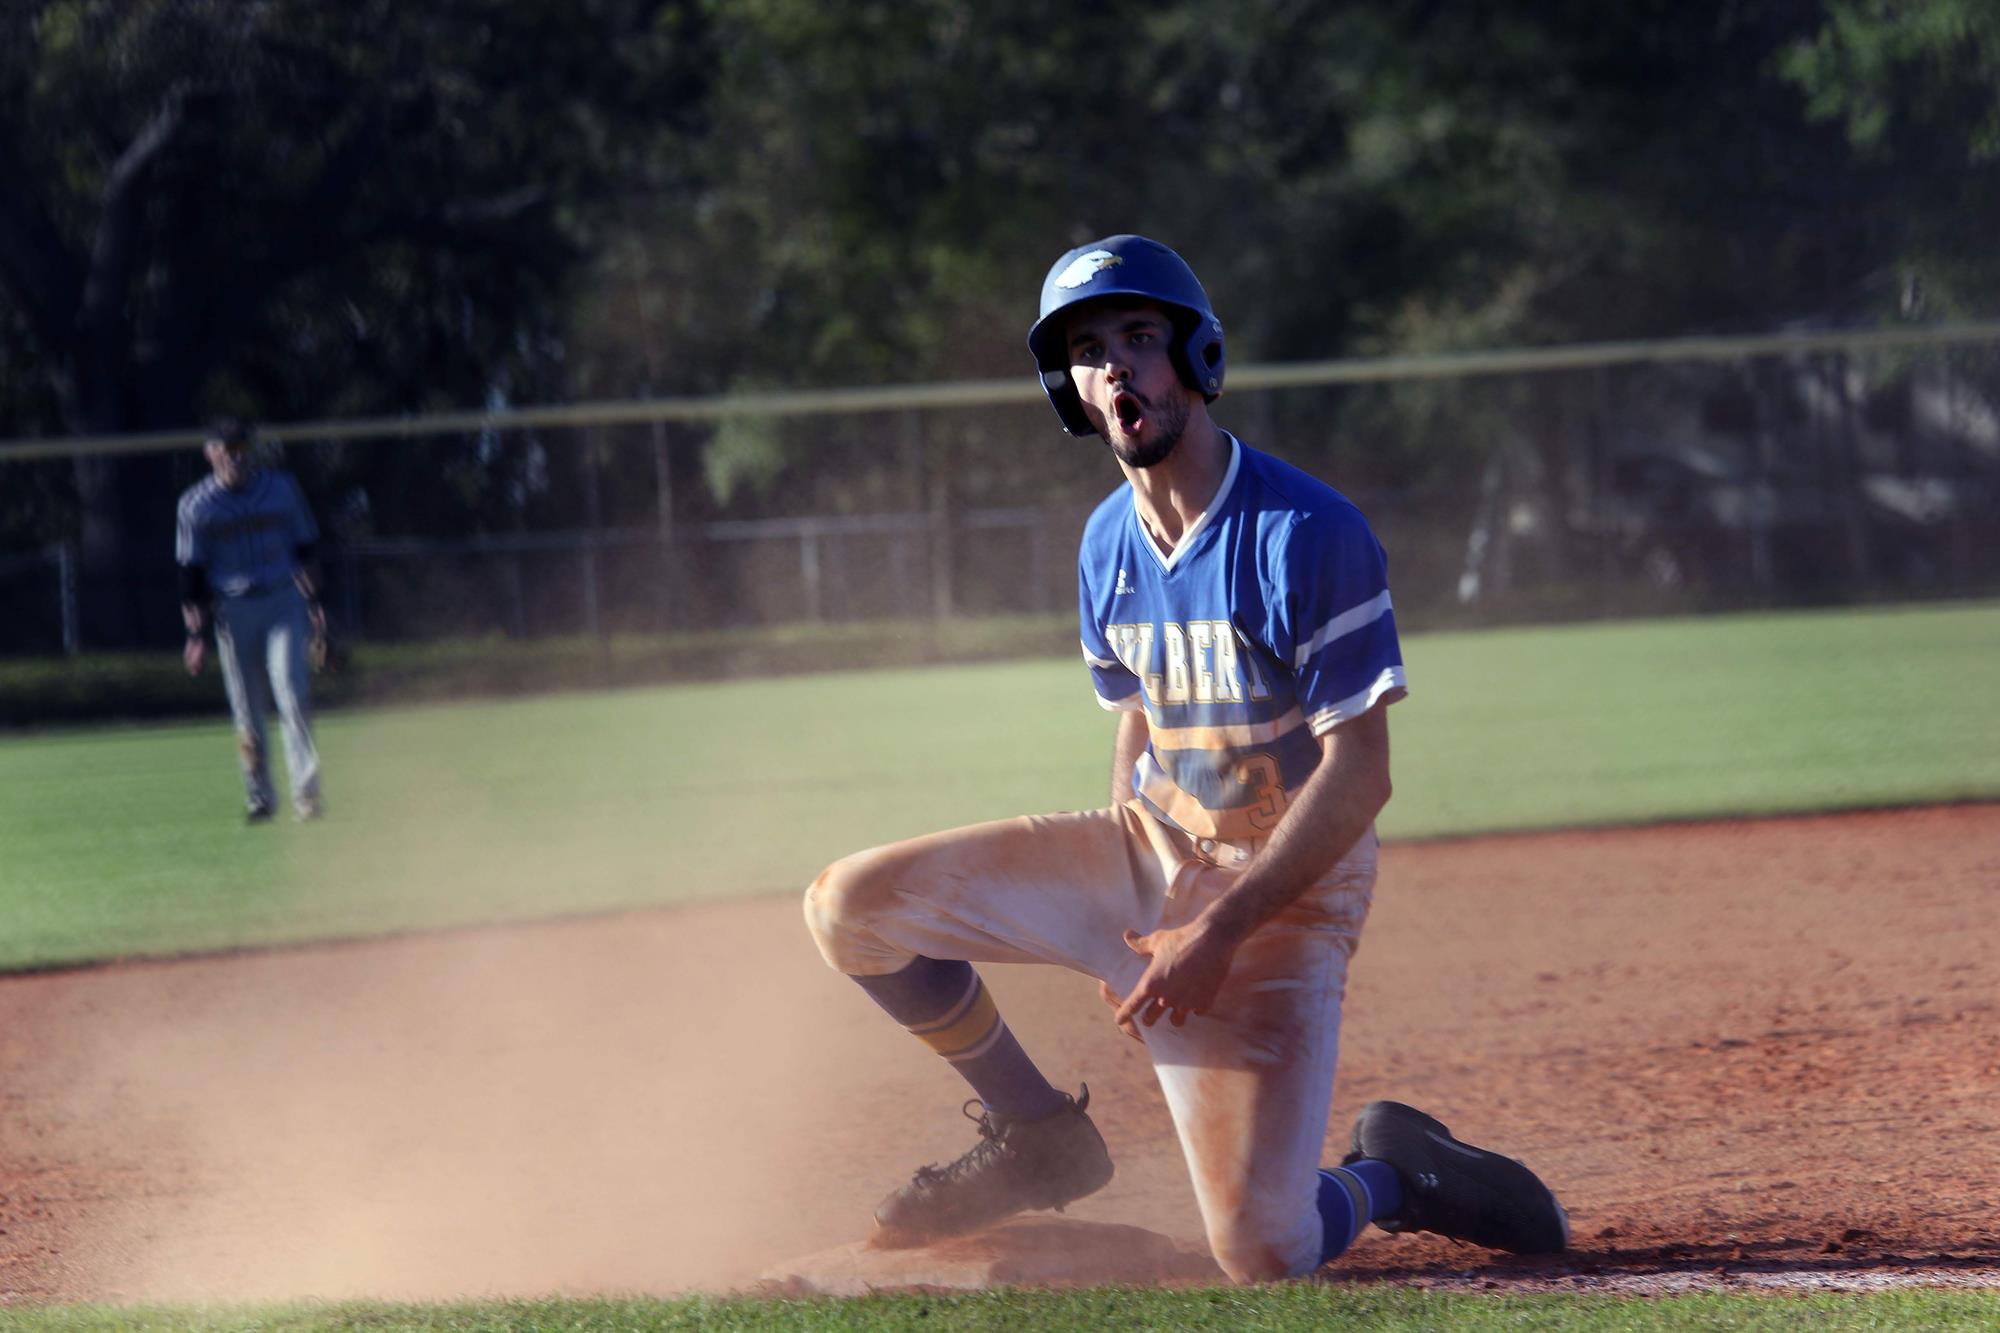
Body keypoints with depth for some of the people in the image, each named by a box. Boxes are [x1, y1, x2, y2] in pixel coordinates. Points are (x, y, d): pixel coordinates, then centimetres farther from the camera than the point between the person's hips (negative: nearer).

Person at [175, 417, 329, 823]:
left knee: (293, 695, -12)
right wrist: (196, 634, -4)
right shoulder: (196, 503, 0)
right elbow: (191, 573, 1)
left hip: (284, 602, 0)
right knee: (247, 712, 3)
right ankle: (259, 797, 13)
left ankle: (305, 791, -13)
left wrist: (314, 604, 4)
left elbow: (305, 547, 11)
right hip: (233, 611, 0)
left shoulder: (280, 486, 5)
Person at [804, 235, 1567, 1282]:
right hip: (1154, 853, 7)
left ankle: (1394, 1176, 16)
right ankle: (1040, 1142, 13)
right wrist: (1126, 930, 6)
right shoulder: (1109, 542, 3)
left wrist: (1218, 932, -24)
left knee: (1262, 1254, -20)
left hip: (1279, 890, -7)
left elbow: (1358, 777, -20)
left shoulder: (1307, 534, -19)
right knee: (850, 905, -6)